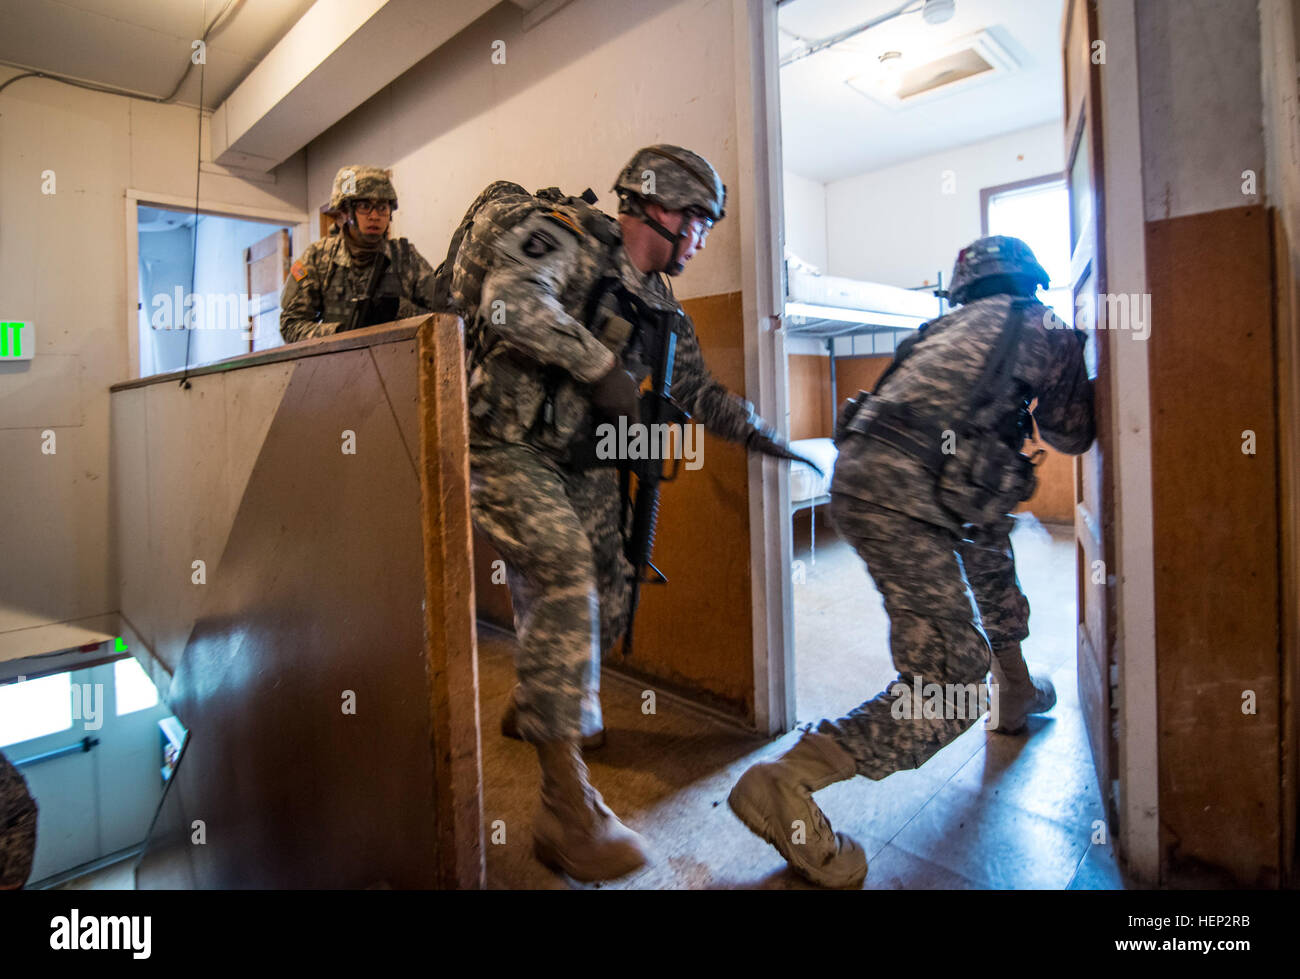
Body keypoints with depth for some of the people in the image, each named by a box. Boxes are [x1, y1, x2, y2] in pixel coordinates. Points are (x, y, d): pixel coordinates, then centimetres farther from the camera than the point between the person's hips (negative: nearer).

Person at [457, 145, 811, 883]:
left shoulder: (658, 305, 13)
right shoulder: (563, 235, -8)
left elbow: (697, 389, 18)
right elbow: (512, 304, -27)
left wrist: (765, 437, 12)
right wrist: (602, 365, -21)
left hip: (581, 462, 8)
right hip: (506, 444, -8)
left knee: (608, 599, 8)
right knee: (566, 578, -25)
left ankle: (539, 706, 39)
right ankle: (568, 808, -16)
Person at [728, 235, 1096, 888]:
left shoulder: (956, 325, 31)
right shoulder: (1038, 326, 11)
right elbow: (1070, 436, 21)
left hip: (857, 467, 9)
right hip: (898, 491, -9)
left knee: (987, 531, 34)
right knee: (950, 681, -7)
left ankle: (1016, 692, 47)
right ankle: (784, 785, -15)